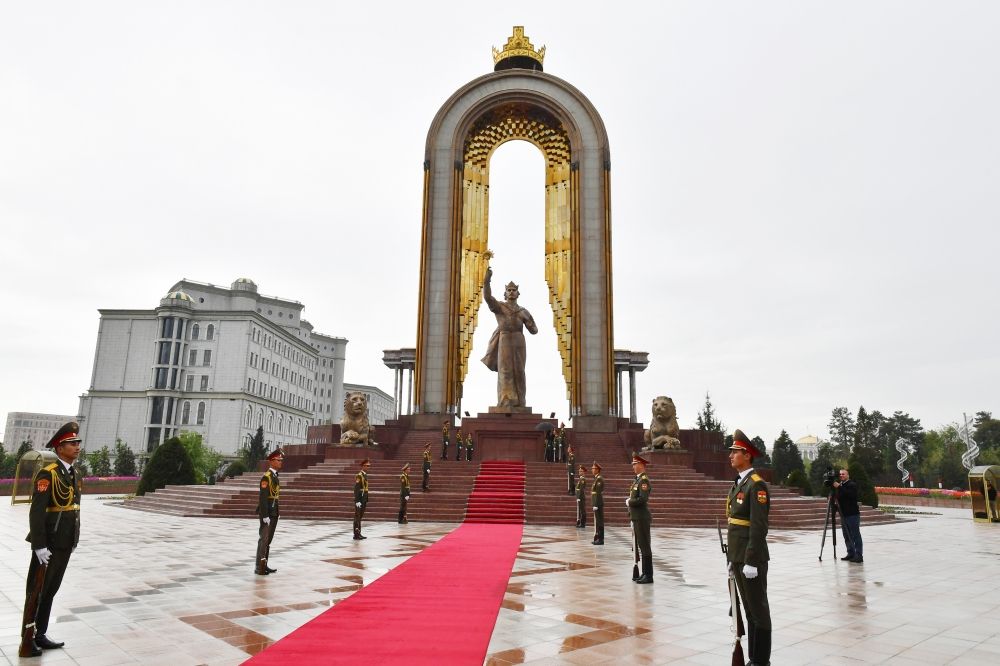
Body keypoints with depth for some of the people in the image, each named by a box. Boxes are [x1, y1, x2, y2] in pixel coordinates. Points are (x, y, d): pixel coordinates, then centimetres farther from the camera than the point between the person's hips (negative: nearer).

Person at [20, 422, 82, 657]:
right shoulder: (47, 474, -17)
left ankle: (40, 635, 25)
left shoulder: (74, 475, 10)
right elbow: (36, 512, -21)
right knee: (36, 592, 2)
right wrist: (39, 546, -22)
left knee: (50, 590, 15)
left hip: (64, 544, 8)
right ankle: (27, 643, 11)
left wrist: (74, 541, 15)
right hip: (48, 546, -8)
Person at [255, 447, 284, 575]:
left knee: (268, 540, 13)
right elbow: (263, 497, -20)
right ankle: (259, 567, 2)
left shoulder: (275, 476, 14)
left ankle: (264, 565, 20)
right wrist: (265, 516, -22)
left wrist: (277, 514, 16)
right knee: (263, 540, -4)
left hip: (274, 514, 9)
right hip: (267, 514, -9)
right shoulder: (266, 477, -15)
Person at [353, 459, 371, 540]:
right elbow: (356, 489, -19)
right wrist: (357, 501, -22)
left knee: (360, 516, 12)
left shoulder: (365, 475, 14)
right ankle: (356, 534, -1)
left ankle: (359, 534, 16)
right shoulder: (359, 475, -14)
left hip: (364, 499, 9)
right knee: (357, 516, -4)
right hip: (359, 499, -9)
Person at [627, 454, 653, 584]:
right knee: (639, 546, 13)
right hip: (637, 518, 10)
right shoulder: (637, 479, 15)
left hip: (642, 519, -10)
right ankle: (644, 573, 21)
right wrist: (632, 517, 16)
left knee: (645, 546, -4)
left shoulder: (644, 480, -15)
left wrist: (629, 502, -11)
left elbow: (642, 499, -26)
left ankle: (648, 576, 2)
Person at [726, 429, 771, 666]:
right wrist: (732, 558, 18)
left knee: (758, 610, 2)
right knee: (749, 609, 15)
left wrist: (751, 562, -21)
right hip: (739, 557, 9)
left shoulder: (757, 485, -16)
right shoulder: (738, 484, 13)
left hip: (752, 559, -9)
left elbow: (759, 527, -20)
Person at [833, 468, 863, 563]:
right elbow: (838, 497, 17)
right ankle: (851, 554, 14)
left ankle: (859, 555, -5)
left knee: (855, 536, -6)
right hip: (843, 514, 7)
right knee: (847, 536, 9)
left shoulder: (852, 485, -5)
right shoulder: (839, 485, 16)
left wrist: (839, 487, -24)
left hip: (852, 514, -7)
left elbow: (850, 494, -23)